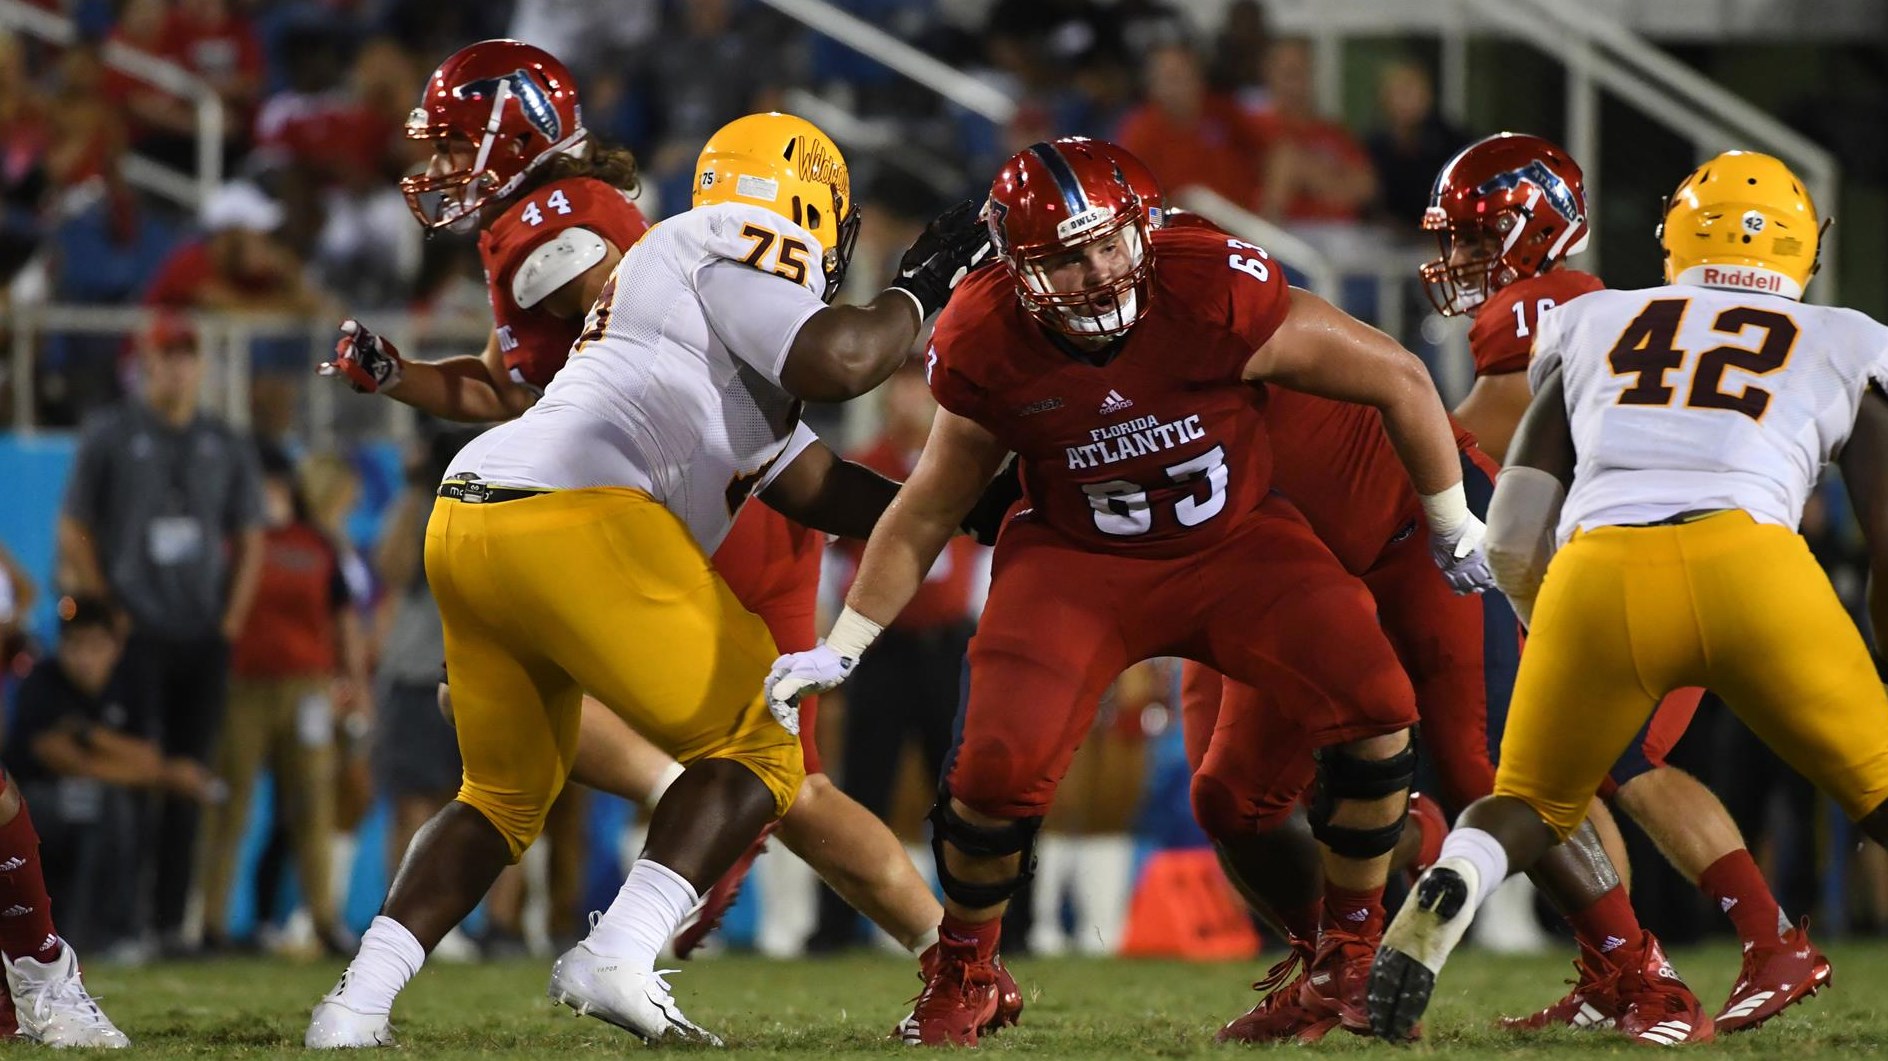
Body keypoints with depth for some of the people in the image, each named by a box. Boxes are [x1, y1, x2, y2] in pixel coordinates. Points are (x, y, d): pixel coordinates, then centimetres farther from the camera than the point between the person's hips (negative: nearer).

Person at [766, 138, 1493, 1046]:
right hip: (1079, 560, 0)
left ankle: (1350, 954, 2)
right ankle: (961, 976, 9)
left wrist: (1454, 527, -1)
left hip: (1235, 544, 0)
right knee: (1000, 765, -21)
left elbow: (1397, 378, -13)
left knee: (1375, 708, -21)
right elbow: (929, 511, -1)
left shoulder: (1215, 293, -27)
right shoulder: (990, 349, -19)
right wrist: (838, 652, 0)